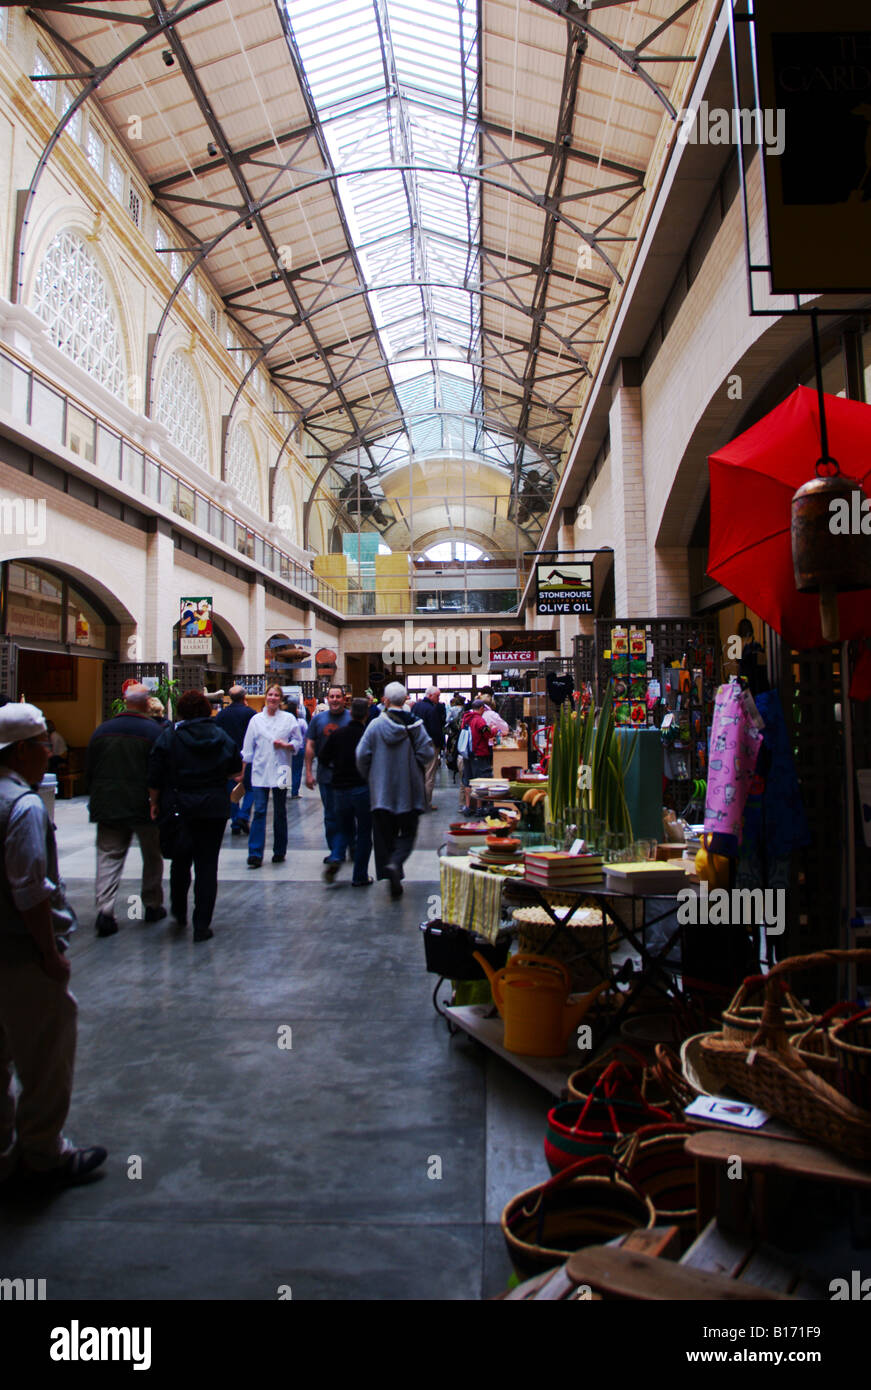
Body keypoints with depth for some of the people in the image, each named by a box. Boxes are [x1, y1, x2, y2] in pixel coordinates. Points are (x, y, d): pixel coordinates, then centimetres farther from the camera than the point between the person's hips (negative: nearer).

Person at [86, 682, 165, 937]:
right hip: (144, 806, -3)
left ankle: (105, 910, -7)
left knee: (108, 857, 5)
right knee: (152, 857, 13)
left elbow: (90, 771, 8)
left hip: (108, 807, 3)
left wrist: (96, 799, 18)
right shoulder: (153, 731, -10)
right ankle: (153, 906, 20)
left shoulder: (103, 729, 3)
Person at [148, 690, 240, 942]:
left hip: (178, 808, 0)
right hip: (215, 809, 0)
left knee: (180, 860, 19)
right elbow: (236, 769, 8)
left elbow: (155, 777, -6)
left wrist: (155, 803, 6)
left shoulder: (169, 737, -6)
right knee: (207, 865, 3)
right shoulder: (221, 736, 0)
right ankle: (202, 925, 3)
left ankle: (179, 911, 34)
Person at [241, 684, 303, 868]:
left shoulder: (289, 719, 4)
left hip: (280, 770, 0)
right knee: (259, 811, -6)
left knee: (280, 812, 8)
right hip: (260, 771, 0)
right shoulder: (256, 719, 6)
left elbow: (298, 742, 7)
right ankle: (255, 854, -6)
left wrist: (285, 745, -12)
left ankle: (279, 851, 20)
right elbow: (248, 747, 8)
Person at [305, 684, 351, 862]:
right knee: (330, 815, 8)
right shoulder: (318, 719, 5)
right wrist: (308, 772, 2)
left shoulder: (352, 719, -1)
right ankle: (335, 850, 18)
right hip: (325, 776, 2)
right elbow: (310, 745, 7)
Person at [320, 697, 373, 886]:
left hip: (340, 788, 3)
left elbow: (323, 759, 3)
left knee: (343, 829, 19)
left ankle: (335, 858, -8)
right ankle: (360, 876, 10)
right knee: (364, 832, 8)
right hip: (363, 788, -3)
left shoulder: (337, 734, 1)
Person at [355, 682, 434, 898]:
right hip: (409, 791, 0)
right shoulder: (415, 725, -6)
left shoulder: (375, 725, -6)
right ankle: (394, 863, -16)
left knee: (384, 834, 10)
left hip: (381, 790, 0)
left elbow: (362, 755, -6)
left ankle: (390, 874, 8)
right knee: (407, 832, 9)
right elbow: (427, 752, -9)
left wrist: (369, 776, 11)